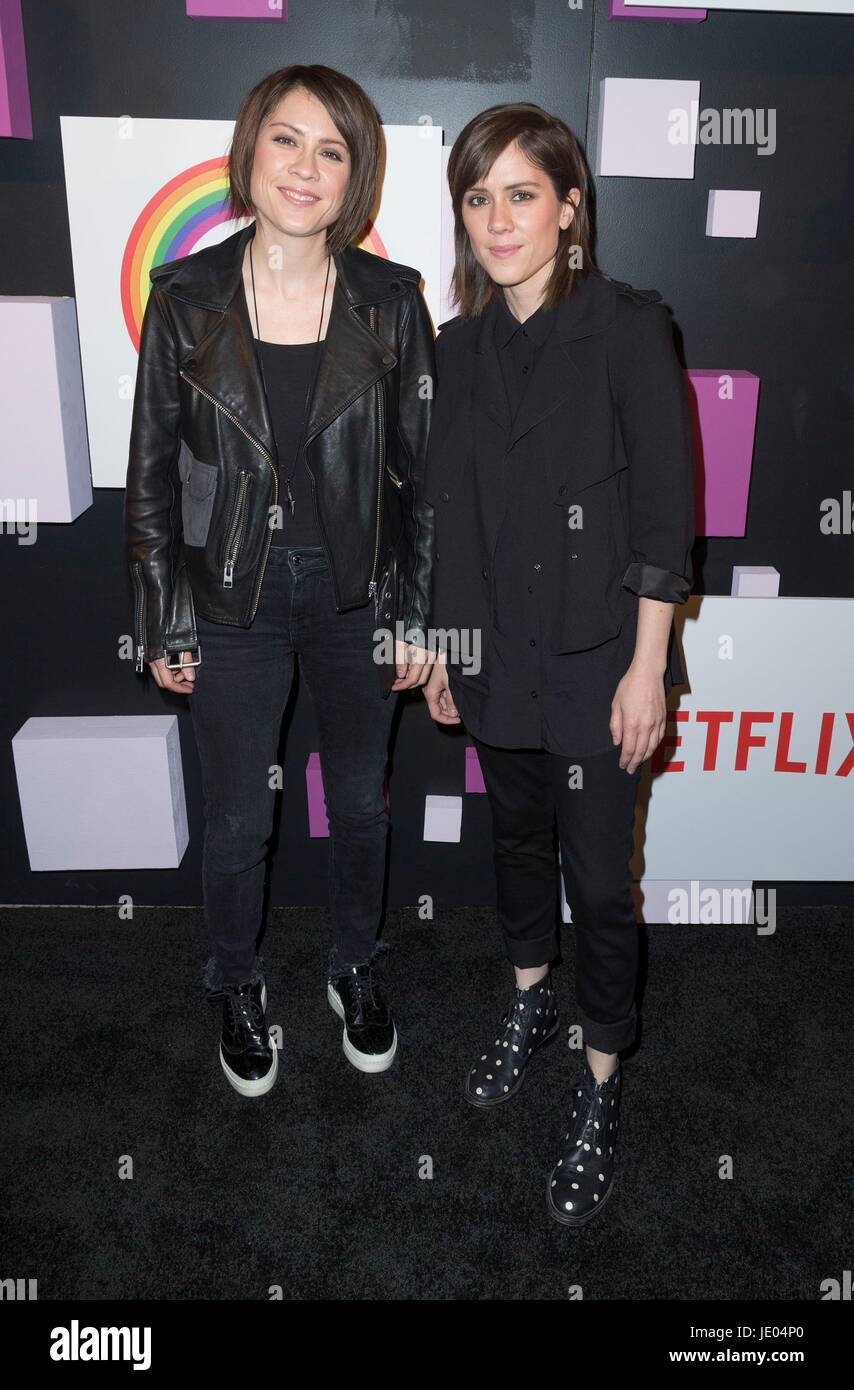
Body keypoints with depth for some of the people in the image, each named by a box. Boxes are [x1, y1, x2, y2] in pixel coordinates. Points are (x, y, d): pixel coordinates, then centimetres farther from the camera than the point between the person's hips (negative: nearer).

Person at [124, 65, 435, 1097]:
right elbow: (151, 472, -1)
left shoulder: (388, 300, -5)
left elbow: (420, 468, -1)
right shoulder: (186, 299, -6)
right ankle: (237, 990, 40)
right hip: (231, 603, 0)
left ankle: (356, 969, 44)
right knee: (236, 820, 13)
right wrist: (162, 623, -1)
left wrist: (418, 615, -2)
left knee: (361, 806, 17)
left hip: (355, 598, 1)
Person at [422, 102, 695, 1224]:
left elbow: (665, 511, -12)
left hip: (595, 658, -5)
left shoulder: (627, 327, -10)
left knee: (600, 878, 4)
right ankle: (532, 999, 46)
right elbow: (452, 511, 10)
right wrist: (445, 647, 11)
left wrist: (645, 668, -14)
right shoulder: (463, 345, 6)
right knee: (517, 835, 21)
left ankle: (601, 1086, 26)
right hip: (496, 655, 5)